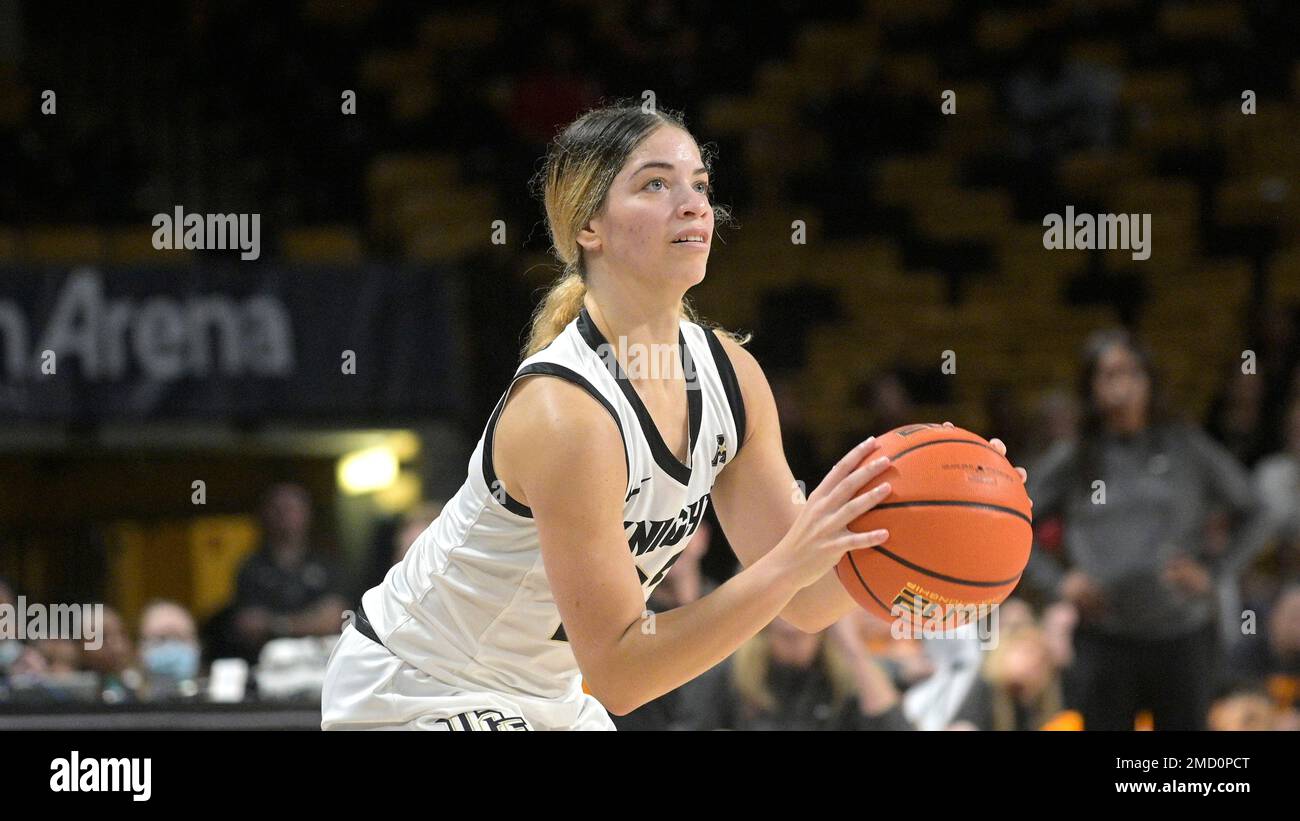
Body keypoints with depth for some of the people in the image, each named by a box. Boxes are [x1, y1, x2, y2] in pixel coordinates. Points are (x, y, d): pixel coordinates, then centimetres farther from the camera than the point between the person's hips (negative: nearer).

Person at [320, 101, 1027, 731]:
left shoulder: (729, 374, -6)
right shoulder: (564, 411, -29)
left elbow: (804, 605, -2)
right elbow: (615, 670, -28)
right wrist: (790, 562, -36)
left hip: (543, 697, 9)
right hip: (413, 701, -8)